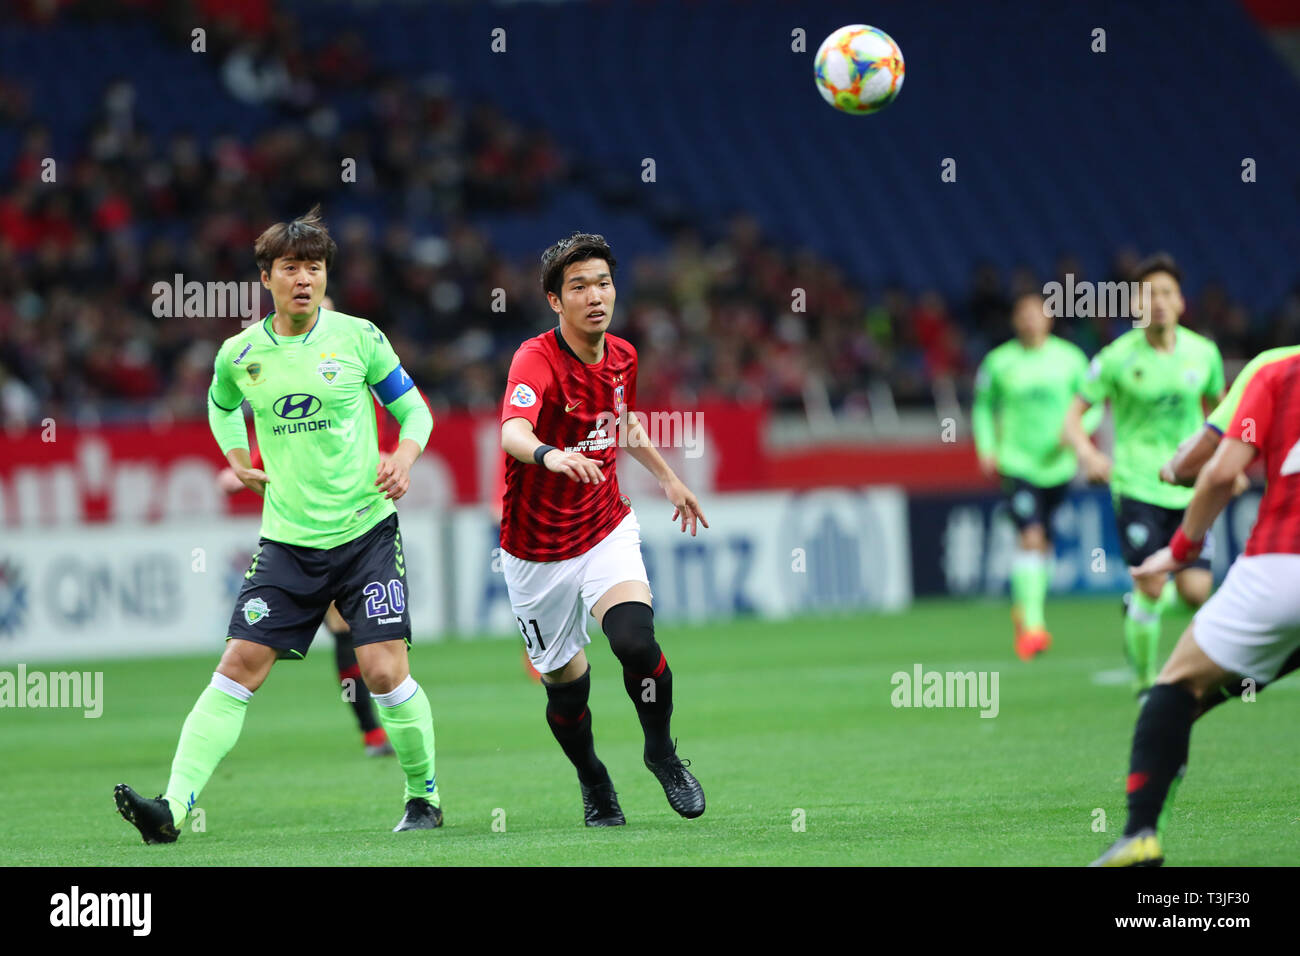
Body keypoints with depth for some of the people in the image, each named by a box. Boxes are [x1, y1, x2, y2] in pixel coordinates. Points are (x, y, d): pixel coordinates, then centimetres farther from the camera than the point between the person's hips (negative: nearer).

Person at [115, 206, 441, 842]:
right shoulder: (240, 354, 4)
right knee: (239, 667, -7)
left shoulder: (358, 337, -2)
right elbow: (221, 405, 27)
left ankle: (424, 796, 13)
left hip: (366, 532, -2)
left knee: (384, 671, -9)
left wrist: (404, 457, -11)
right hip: (287, 543, 2)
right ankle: (172, 807, -12)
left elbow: (413, 409, 8)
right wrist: (238, 460, 11)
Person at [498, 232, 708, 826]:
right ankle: (593, 782, 36)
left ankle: (661, 751, 4)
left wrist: (668, 477, 29)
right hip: (537, 550, -3)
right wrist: (549, 455, -63)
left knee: (635, 639, -23)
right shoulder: (536, 360, -21)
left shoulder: (622, 359, -1)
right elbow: (513, 431, -42)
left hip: (606, 528, 3)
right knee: (566, 684, 6)